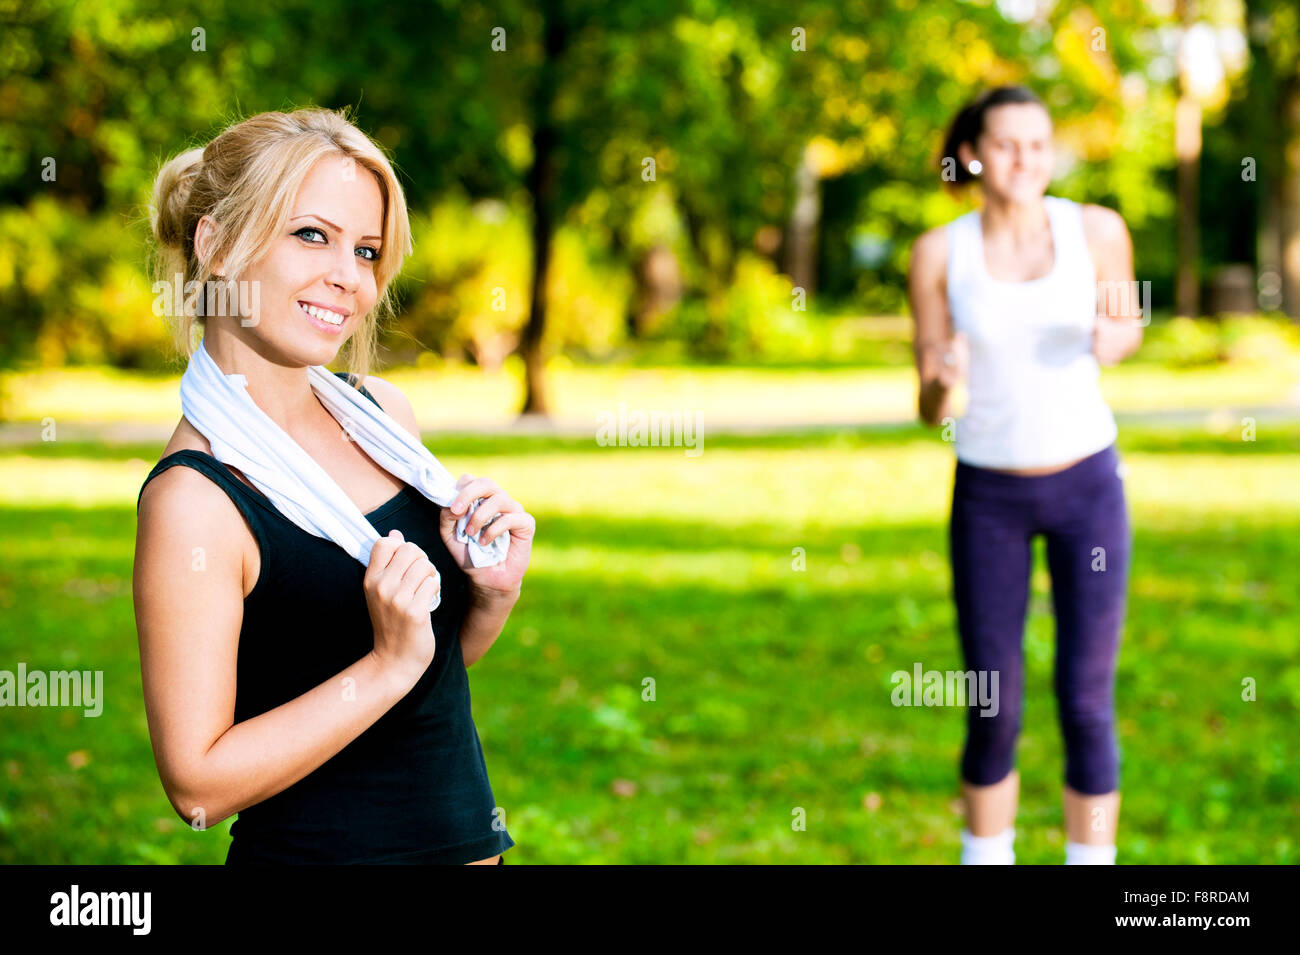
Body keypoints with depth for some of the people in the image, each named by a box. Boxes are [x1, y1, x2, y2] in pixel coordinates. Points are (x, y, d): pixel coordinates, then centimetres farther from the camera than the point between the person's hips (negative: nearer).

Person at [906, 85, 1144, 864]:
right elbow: (930, 410, -3)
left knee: (1086, 705, 0)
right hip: (989, 497, 0)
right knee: (993, 714, 4)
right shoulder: (939, 254, -6)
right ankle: (988, 858, 23)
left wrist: (1114, 342, -14)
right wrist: (941, 382, -27)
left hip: (1088, 483, 0)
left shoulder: (1097, 230, -7)